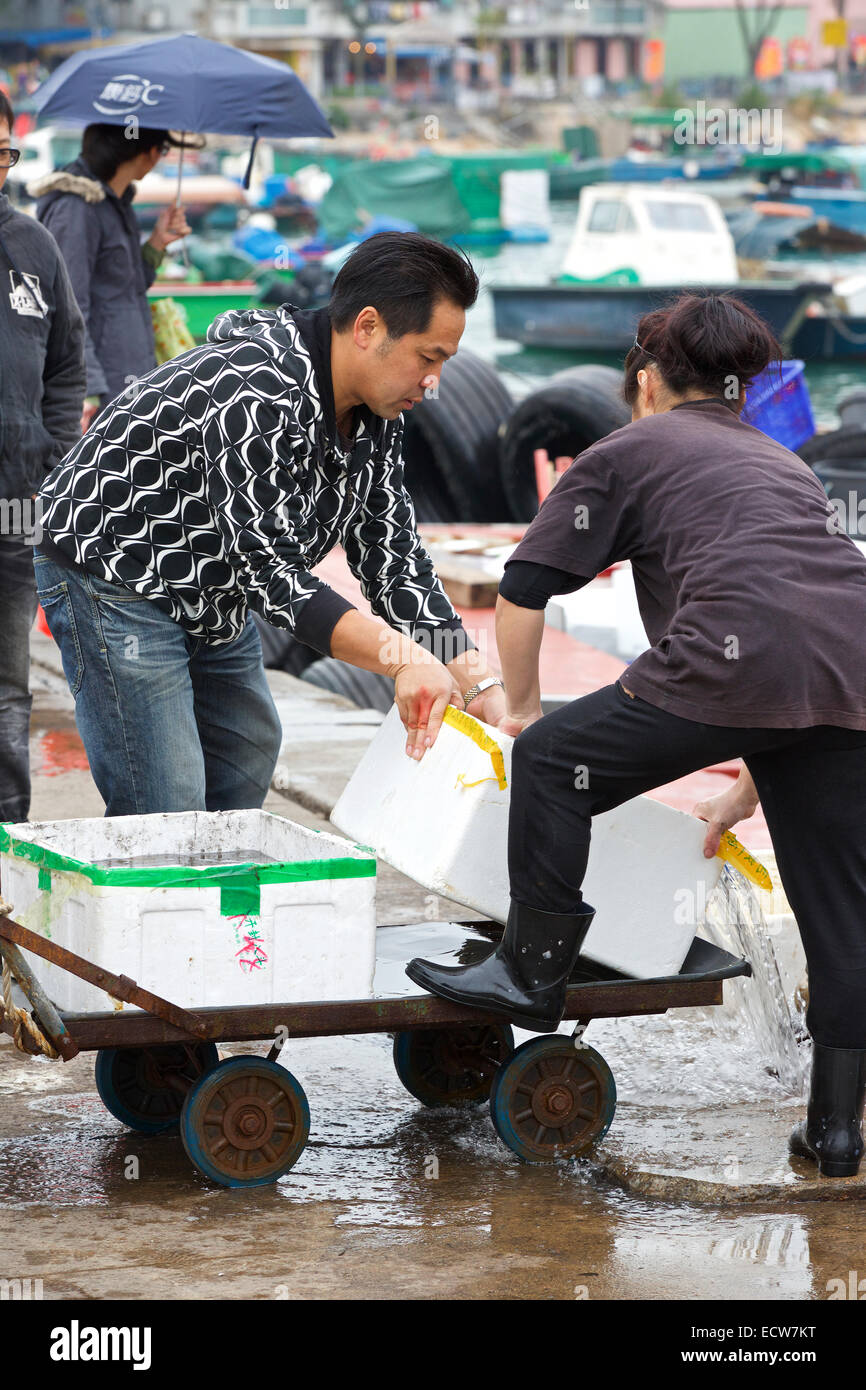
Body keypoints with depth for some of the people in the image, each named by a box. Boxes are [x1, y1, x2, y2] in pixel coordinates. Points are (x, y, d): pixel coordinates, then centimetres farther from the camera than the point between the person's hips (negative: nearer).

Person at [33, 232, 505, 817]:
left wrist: (480, 685, -13)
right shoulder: (257, 395, -33)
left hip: (215, 600, 10)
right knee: (165, 825, -13)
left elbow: (394, 561, -3)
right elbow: (271, 570, -35)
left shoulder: (375, 418, -3)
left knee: (250, 753, 18)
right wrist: (401, 656, -42)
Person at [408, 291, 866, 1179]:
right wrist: (746, 793, 42)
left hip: (740, 658, -6)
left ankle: (533, 973, 18)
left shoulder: (629, 452, 19)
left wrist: (523, 709, 29)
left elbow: (522, 591, 13)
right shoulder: (781, 463, 36)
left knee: (555, 762, 13)